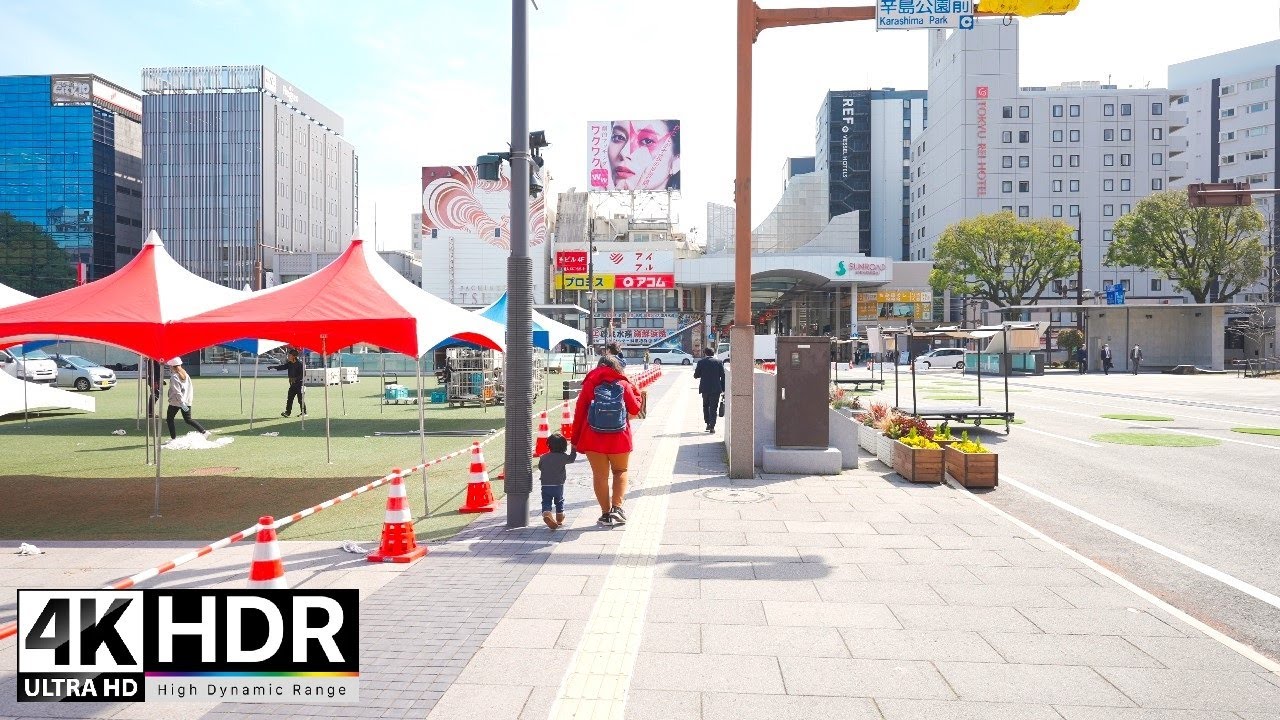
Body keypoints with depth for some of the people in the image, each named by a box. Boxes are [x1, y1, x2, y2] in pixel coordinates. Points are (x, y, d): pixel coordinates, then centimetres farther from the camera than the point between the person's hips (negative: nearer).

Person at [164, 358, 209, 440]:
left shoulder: (174, 377, -14)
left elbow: (177, 391, -20)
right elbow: (191, 387, 12)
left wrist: (181, 402, -24)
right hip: (187, 401, 7)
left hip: (175, 402, -7)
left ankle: (173, 438, 7)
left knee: (170, 419, 9)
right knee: (188, 420, 13)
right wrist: (191, 398, 18)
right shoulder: (185, 374, 8)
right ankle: (204, 432, 0)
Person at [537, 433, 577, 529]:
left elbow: (540, 467, 13)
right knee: (559, 502, 21)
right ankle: (559, 519, 33)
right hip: (558, 486, 0)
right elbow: (571, 458, 6)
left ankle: (546, 514, -30)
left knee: (546, 502, -1)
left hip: (545, 486, 0)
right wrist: (574, 450, 20)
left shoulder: (543, 457, 0)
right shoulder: (563, 457, -8)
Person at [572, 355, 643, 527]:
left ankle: (606, 513, 11)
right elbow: (635, 409, 4)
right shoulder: (624, 385, -1)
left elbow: (579, 412, -1)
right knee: (620, 471, 17)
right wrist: (635, 393, 21)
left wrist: (575, 438, 6)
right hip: (619, 438, 0)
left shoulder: (590, 384, 1)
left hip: (593, 439, 0)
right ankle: (617, 508, 3)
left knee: (600, 475, 9)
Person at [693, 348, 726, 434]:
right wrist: (723, 389, 3)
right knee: (713, 408, 3)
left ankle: (708, 423, 17)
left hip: (705, 388, 1)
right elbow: (723, 376, -2)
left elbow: (696, 376, 1)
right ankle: (712, 426, -3)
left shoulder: (701, 362, -2)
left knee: (706, 406, 20)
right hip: (716, 389, 0)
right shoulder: (719, 362, 0)